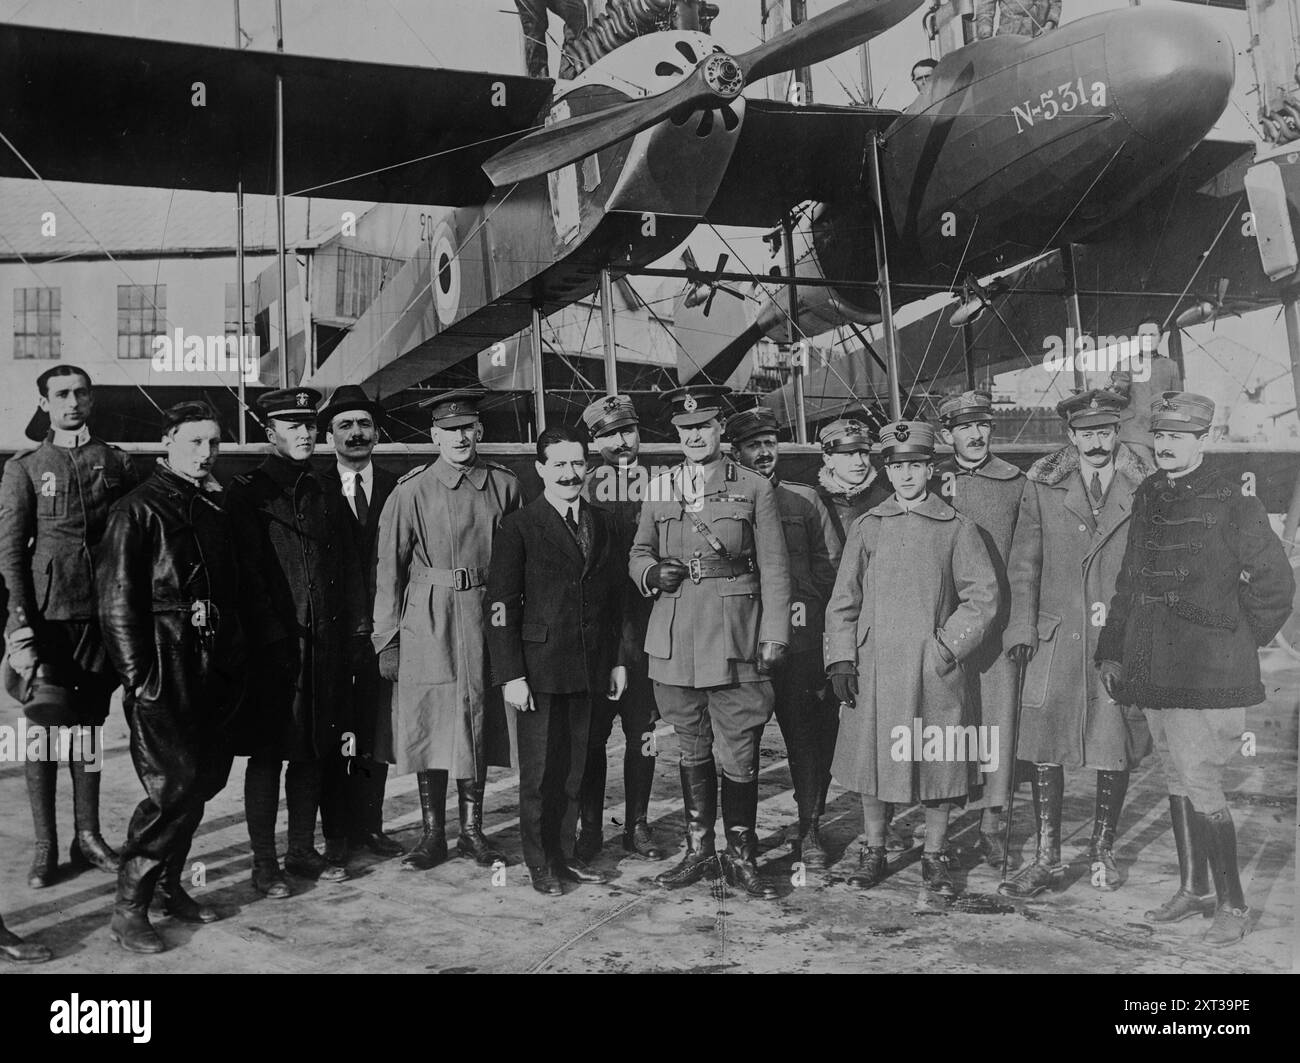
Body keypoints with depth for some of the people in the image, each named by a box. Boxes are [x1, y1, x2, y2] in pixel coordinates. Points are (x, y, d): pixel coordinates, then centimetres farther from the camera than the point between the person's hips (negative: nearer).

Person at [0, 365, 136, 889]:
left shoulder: (116, 464, 9)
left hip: (102, 613, 2)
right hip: (47, 615, -2)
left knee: (89, 724, 10)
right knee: (43, 727, 0)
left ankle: (88, 837, 20)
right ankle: (45, 846, 9)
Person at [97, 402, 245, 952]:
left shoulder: (215, 508, 15)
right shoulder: (138, 509, -5)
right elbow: (117, 598, -10)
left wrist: (233, 658, 9)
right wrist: (138, 676, -14)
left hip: (212, 671, 7)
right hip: (164, 672, -7)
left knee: (203, 778, 12)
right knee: (174, 787, -8)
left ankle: (168, 884, 28)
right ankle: (128, 908, 5)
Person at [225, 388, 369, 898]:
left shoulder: (325, 496, 15)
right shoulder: (246, 493, -2)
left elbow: (349, 569, 15)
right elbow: (247, 572, -8)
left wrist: (356, 629, 6)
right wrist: (273, 636, -14)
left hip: (324, 645, 6)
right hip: (271, 646, -5)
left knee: (312, 752, 11)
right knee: (267, 754, 2)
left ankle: (303, 852, 22)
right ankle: (265, 862, 10)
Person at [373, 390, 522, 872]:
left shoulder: (504, 485, 4)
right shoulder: (411, 491, -3)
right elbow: (389, 569, -2)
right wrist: (386, 641, -4)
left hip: (487, 616, 2)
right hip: (427, 624, -2)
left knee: (477, 724, 9)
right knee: (428, 725, 4)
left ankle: (472, 830, 22)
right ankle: (432, 834, 17)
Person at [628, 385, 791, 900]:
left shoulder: (754, 489, 2)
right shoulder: (658, 489, 10)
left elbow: (773, 569, 1)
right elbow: (638, 554, 18)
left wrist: (774, 636, -5)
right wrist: (652, 573, -5)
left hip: (734, 639, -3)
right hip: (675, 640, 3)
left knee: (739, 756, 0)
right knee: (692, 752, 13)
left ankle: (742, 858, 15)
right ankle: (699, 853, 26)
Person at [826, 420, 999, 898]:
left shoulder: (957, 528, 2)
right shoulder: (867, 526, 7)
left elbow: (983, 598, -1)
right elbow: (843, 598, 7)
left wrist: (945, 649, -8)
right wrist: (841, 658, -1)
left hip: (936, 670, -1)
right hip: (874, 666, 2)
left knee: (940, 764, 5)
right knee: (871, 760, 8)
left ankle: (935, 858, 20)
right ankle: (873, 853, 23)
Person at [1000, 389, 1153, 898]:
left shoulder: (1144, 488, 3)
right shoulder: (1043, 486, 3)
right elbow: (1024, 563, 6)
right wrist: (1024, 627, 0)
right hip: (1056, 636, 0)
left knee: (1116, 747, 7)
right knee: (1044, 746, -1)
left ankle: (1102, 851, 25)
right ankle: (1046, 859, 10)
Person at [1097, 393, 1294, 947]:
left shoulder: (1233, 502, -8)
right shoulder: (1147, 499, 11)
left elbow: (1274, 584, -4)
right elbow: (1128, 582, 17)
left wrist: (1236, 645, 1)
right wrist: (1111, 651, 13)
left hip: (1208, 673, -7)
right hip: (1153, 670, 7)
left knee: (1201, 787, -6)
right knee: (1177, 782, 15)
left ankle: (1232, 904, 9)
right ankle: (1193, 889, 28)